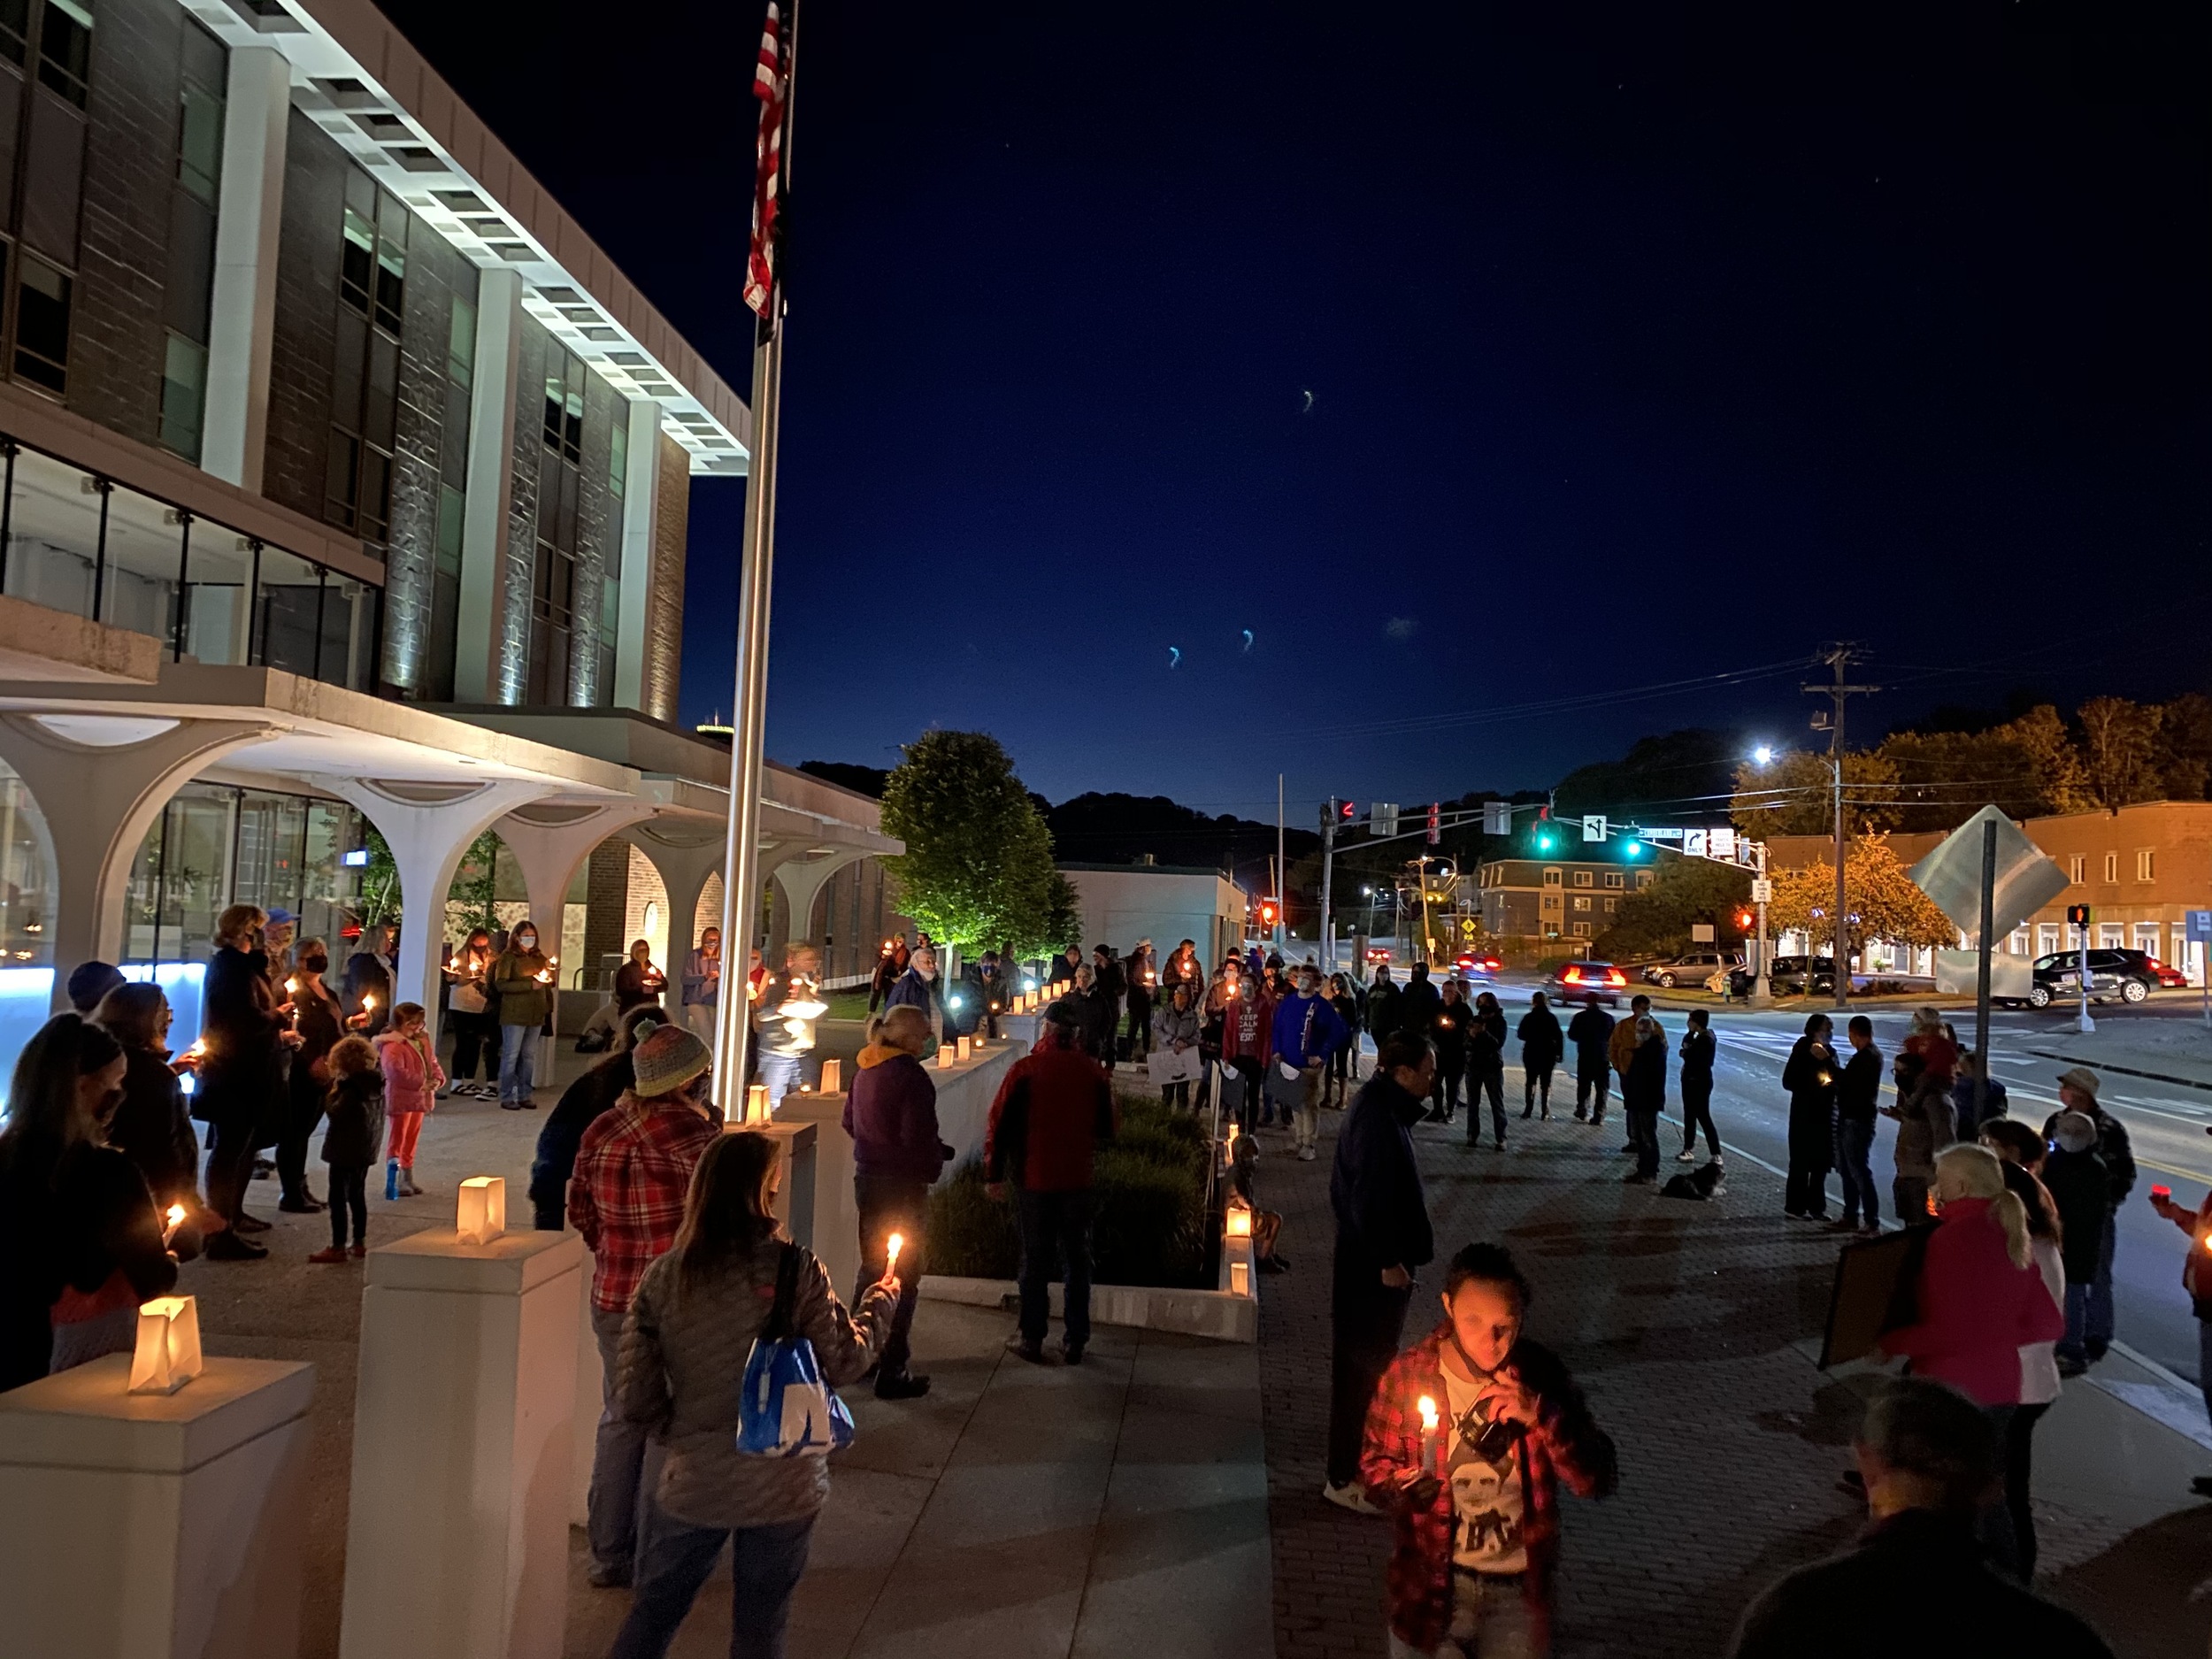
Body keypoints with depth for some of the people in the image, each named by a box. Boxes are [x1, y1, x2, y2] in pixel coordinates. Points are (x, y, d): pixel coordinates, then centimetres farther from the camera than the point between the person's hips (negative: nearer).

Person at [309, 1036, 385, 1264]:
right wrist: (338, 1083, 8)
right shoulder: (376, 1085, 4)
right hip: (365, 1150, 8)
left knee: (338, 1198, -1)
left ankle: (338, 1247, 1)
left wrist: (332, 1086, -13)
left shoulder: (351, 1088, -20)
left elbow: (334, 1112, -22)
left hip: (344, 1150, -8)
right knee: (357, 1196, 17)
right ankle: (359, 1242, 22)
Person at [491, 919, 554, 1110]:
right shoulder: (508, 956, -2)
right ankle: (507, 1097, 3)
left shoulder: (539, 957, 15)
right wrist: (530, 985, -16)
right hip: (514, 1014, -5)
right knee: (511, 1055, -2)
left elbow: (548, 982, 25)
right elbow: (500, 984, -12)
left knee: (529, 1056, 7)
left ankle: (525, 1095, 13)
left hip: (535, 1015, 5)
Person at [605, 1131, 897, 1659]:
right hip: (782, 1488, -1)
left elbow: (630, 1401, -7)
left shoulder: (663, 1278, -9)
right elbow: (843, 1362, -6)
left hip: (691, 1485, 2)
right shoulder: (795, 1269, -16)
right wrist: (878, 1304, 11)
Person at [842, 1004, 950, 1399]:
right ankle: (891, 1373, 6)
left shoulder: (865, 1070, 6)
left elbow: (850, 1123, 17)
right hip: (902, 1185, -8)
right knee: (905, 1277, 2)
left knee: (873, 1267, 22)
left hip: (866, 1178, 8)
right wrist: (935, 1162, -6)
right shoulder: (910, 1075, -20)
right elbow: (918, 1138, -24)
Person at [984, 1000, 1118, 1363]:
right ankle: (1075, 1340, 15)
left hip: (1033, 1178, -1)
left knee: (1034, 1258, 9)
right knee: (1076, 1259, 11)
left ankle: (1031, 1338, 15)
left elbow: (999, 1124, -10)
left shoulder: (1025, 1069, -11)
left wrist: (993, 1174, -2)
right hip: (1079, 1180, 2)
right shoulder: (1094, 1072, -4)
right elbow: (1109, 1129, 4)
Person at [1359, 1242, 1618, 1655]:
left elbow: (1600, 1480, -16)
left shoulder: (1539, 1373, -13)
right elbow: (1374, 1461, -2)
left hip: (1521, 1590, 1)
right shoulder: (1408, 1375, -16)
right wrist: (1404, 1486, -24)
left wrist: (1541, 1415, -31)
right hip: (1431, 1586, -1)